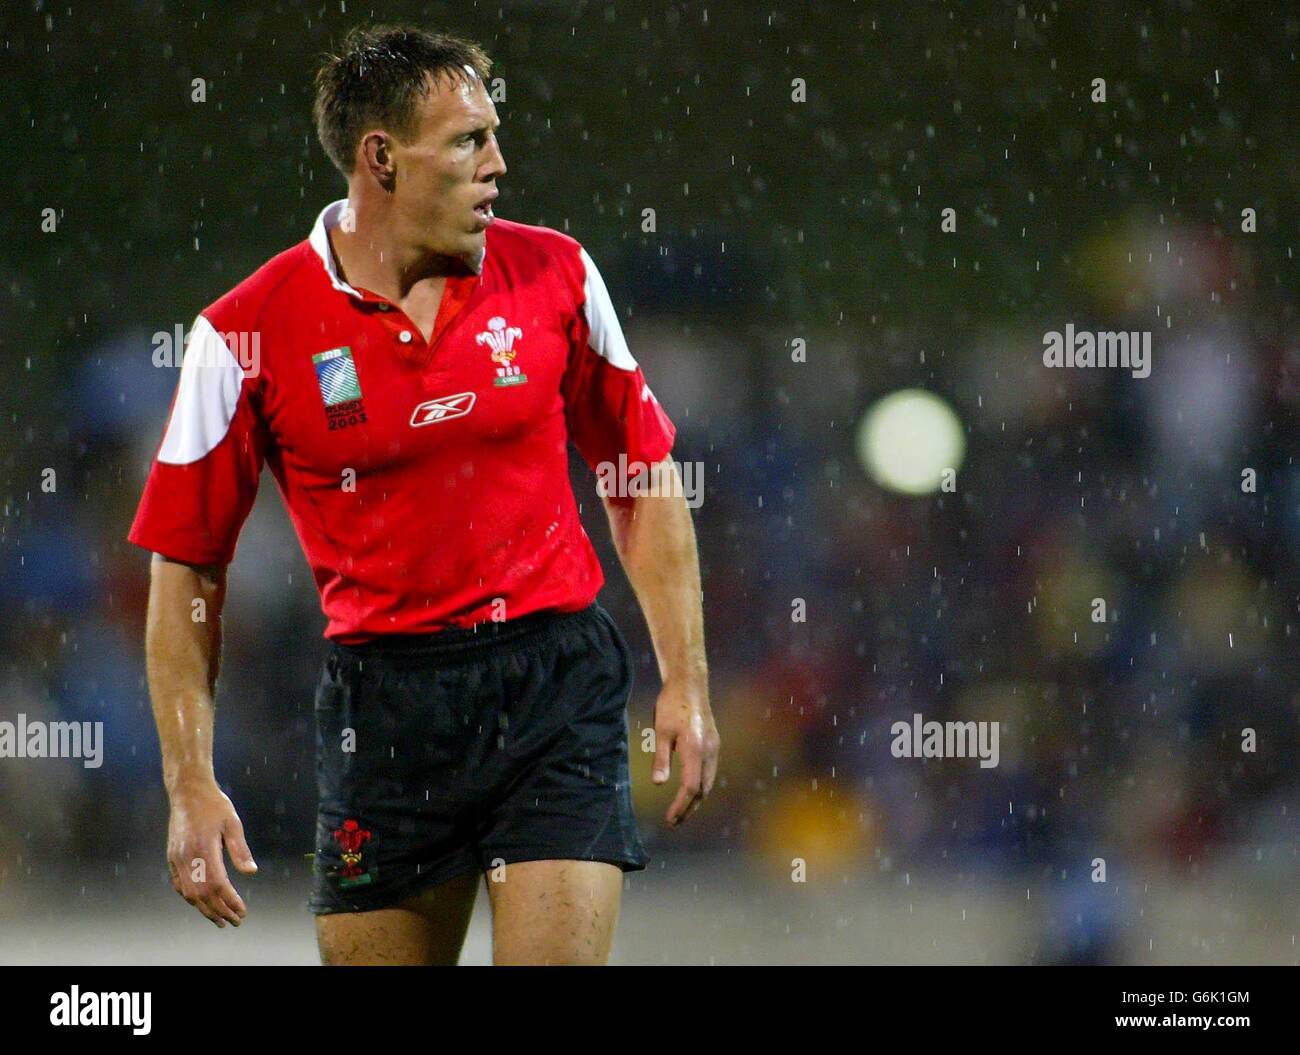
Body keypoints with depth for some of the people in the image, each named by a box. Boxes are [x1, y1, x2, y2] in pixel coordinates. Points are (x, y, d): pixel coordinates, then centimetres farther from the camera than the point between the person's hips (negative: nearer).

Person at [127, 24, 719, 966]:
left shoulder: (555, 275, 1)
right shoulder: (247, 335, -6)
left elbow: (643, 479, 13)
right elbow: (186, 566, -1)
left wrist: (686, 682, 7)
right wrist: (191, 784, -6)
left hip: (557, 679, 0)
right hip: (381, 702, 0)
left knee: (559, 956, -12)